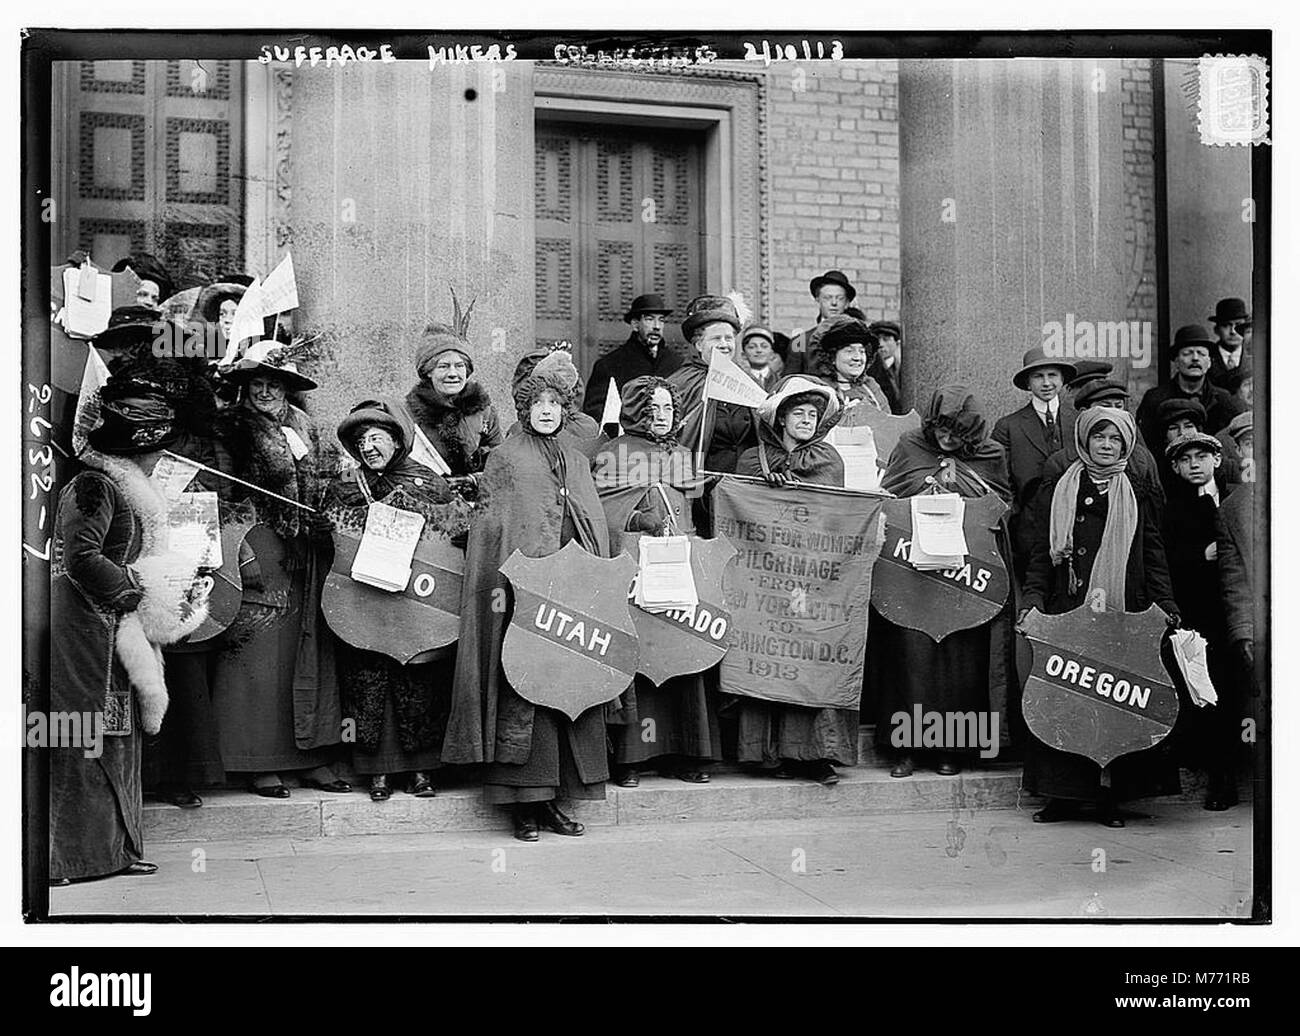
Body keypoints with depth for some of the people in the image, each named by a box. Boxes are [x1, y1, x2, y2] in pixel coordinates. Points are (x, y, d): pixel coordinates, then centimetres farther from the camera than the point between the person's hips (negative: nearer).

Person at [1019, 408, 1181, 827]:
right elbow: (1041, 554, 8)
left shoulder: (1138, 498, 13)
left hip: (1123, 619, 0)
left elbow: (1154, 559, 11)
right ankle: (1064, 795, 2)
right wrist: (1032, 600, -4)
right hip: (1068, 615, 0)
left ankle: (1111, 796, 3)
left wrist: (1165, 608, 0)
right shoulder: (1056, 494, 12)